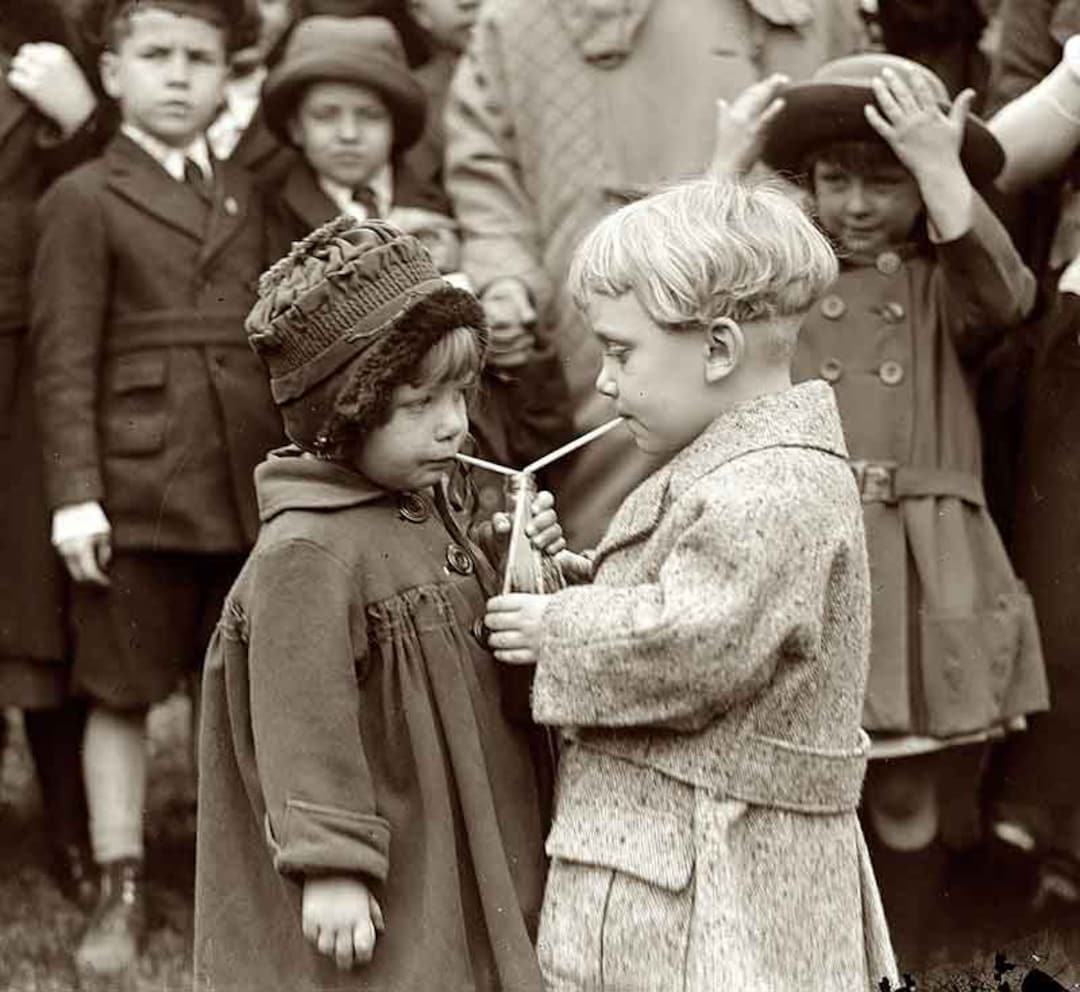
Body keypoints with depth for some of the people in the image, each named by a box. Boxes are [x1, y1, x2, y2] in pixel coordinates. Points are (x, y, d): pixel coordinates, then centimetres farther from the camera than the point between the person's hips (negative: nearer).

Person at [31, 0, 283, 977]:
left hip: (252, 484, 4)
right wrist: (75, 492, -12)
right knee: (123, 691, 4)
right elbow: (65, 360, -6)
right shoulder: (83, 199, -2)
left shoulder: (245, 194, 14)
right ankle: (121, 892, 14)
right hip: (137, 488, -4)